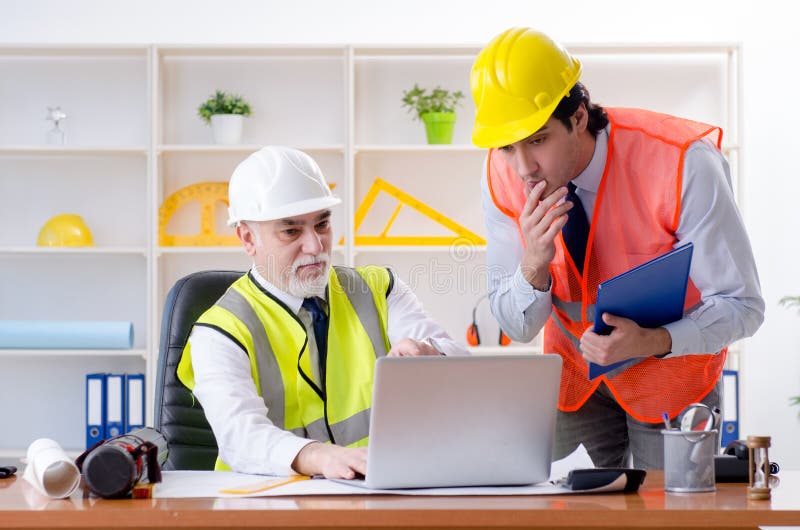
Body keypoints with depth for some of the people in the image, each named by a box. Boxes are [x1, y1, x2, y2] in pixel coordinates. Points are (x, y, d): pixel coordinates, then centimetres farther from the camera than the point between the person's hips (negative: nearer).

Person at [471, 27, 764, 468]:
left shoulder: (683, 164, -30)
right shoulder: (500, 175, -17)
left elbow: (742, 307, -23)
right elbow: (516, 328, -10)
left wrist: (650, 342, -40)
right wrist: (534, 263, -32)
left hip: (670, 376, -3)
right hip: (574, 378, 3)